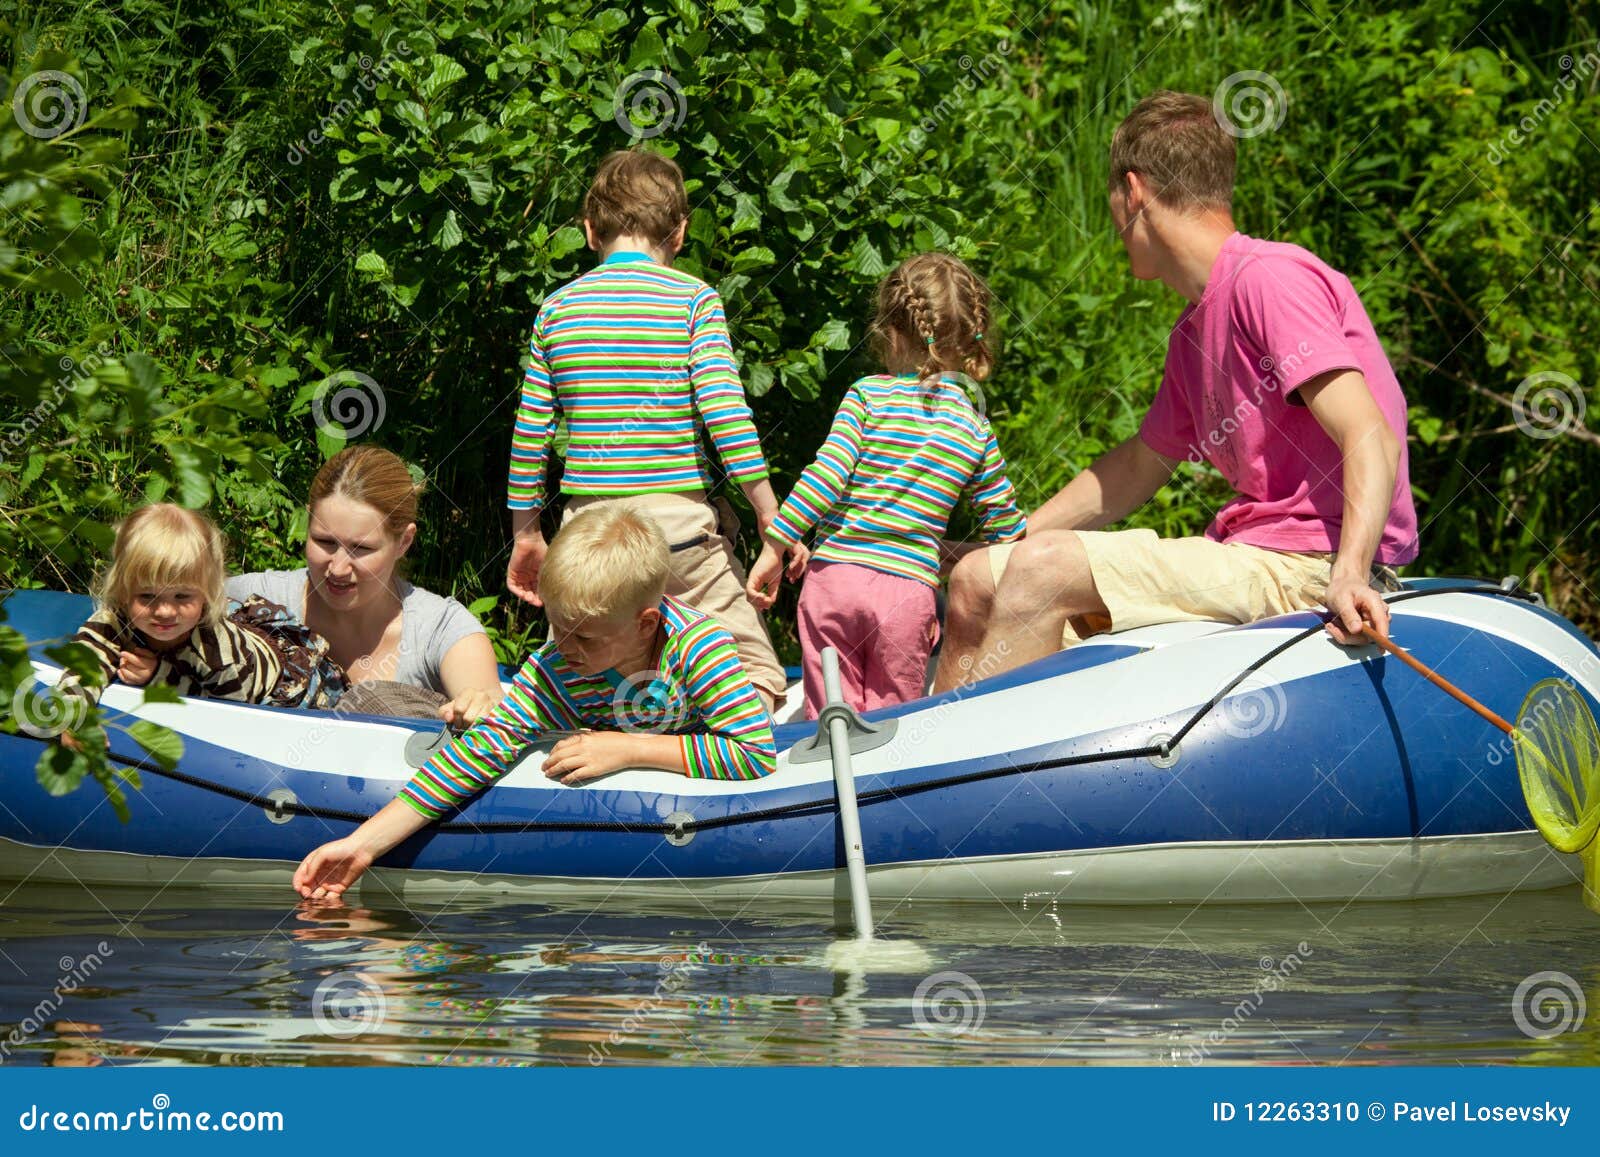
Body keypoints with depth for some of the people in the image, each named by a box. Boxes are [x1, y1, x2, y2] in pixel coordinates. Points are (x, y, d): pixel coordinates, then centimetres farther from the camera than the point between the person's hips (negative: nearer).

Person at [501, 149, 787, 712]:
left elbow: (530, 434, 8)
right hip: (680, 519, -3)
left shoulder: (557, 308, 7)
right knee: (757, 679, 4)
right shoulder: (694, 299, -3)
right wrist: (771, 518, -5)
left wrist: (525, 534, 19)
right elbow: (725, 412, -11)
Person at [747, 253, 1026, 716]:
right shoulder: (975, 430, 9)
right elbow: (1006, 527, 14)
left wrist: (776, 545, -5)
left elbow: (827, 473, -10)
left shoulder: (868, 395, 0)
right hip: (909, 587, 1)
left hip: (833, 573, -1)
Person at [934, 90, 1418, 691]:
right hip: (1251, 558, 10)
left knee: (1042, 568, -22)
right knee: (977, 582, 6)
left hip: (1306, 568, -10)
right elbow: (1138, 466, 33)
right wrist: (1002, 544, 31)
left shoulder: (1270, 278, -12)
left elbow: (1373, 440, -21)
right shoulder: (1193, 333, 19)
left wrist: (1350, 576, -36)